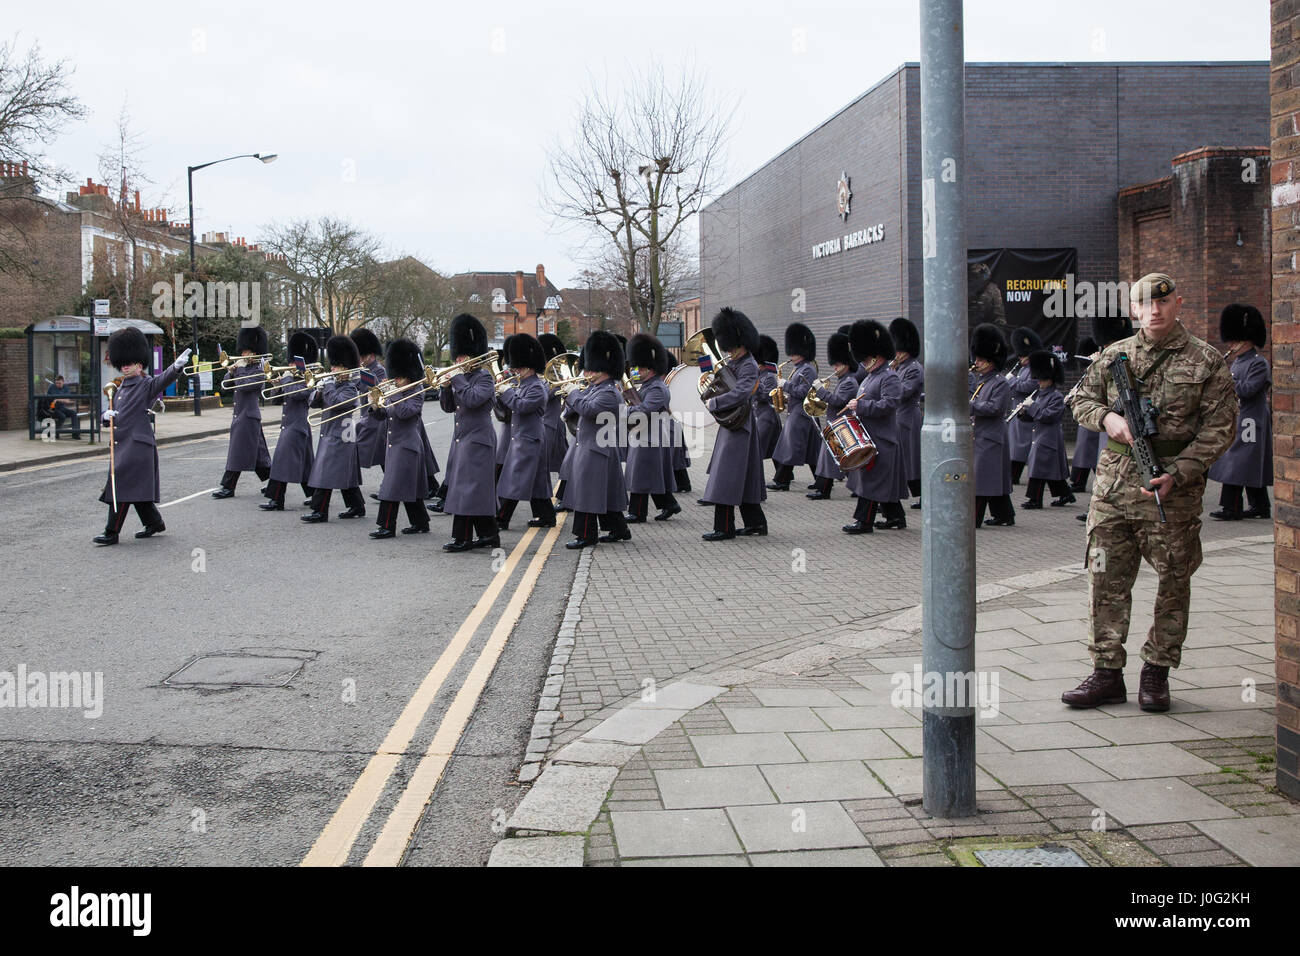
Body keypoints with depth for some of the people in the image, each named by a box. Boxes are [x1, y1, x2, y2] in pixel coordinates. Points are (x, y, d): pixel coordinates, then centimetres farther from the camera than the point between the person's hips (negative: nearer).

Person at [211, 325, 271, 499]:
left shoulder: (259, 371, -10)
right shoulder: (242, 368, 16)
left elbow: (242, 386, -23)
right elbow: (225, 387, 14)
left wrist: (240, 368, -10)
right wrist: (231, 371, -1)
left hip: (249, 417, -9)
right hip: (239, 416, 9)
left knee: (238, 451, -8)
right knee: (257, 452, 13)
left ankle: (228, 487, -6)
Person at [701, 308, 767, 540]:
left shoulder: (749, 366, -16)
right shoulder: (733, 362, 13)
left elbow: (740, 393, -29)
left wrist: (713, 403, -24)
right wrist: (716, 373, 0)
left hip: (737, 424, -10)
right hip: (732, 423, 10)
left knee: (726, 475, -9)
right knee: (745, 477, 14)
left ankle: (724, 528, -5)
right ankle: (756, 522, 22)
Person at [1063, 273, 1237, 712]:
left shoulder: (1207, 361, -1)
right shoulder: (1114, 355, 9)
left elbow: (1219, 429, -4)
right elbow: (1082, 398, 17)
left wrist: (1177, 474, -16)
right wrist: (1107, 417, -7)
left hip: (1173, 489, -2)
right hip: (1113, 483, 3)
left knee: (1173, 584, 5)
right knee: (1106, 580, 3)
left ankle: (1156, 673, 19)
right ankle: (1107, 673, 11)